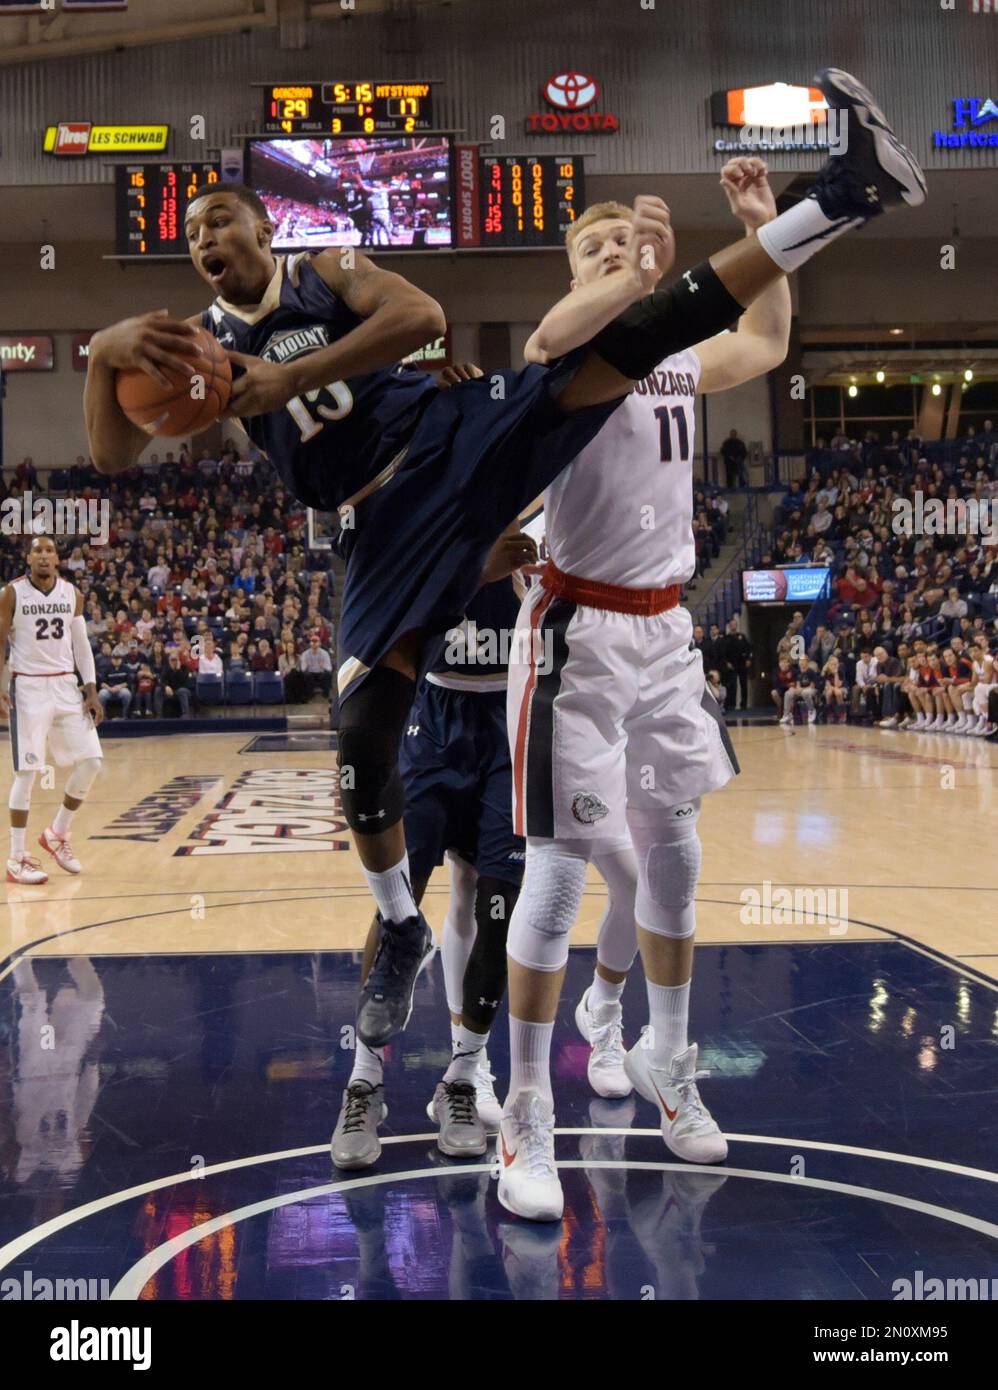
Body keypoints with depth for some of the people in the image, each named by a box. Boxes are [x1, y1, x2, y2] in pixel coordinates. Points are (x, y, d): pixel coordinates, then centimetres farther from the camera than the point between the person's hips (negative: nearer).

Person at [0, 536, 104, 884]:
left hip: (66, 686, 4)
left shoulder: (73, 594, 6)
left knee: (91, 761, -2)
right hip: (28, 688, -4)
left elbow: (81, 644, 10)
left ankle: (58, 833, 19)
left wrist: (91, 690, 2)